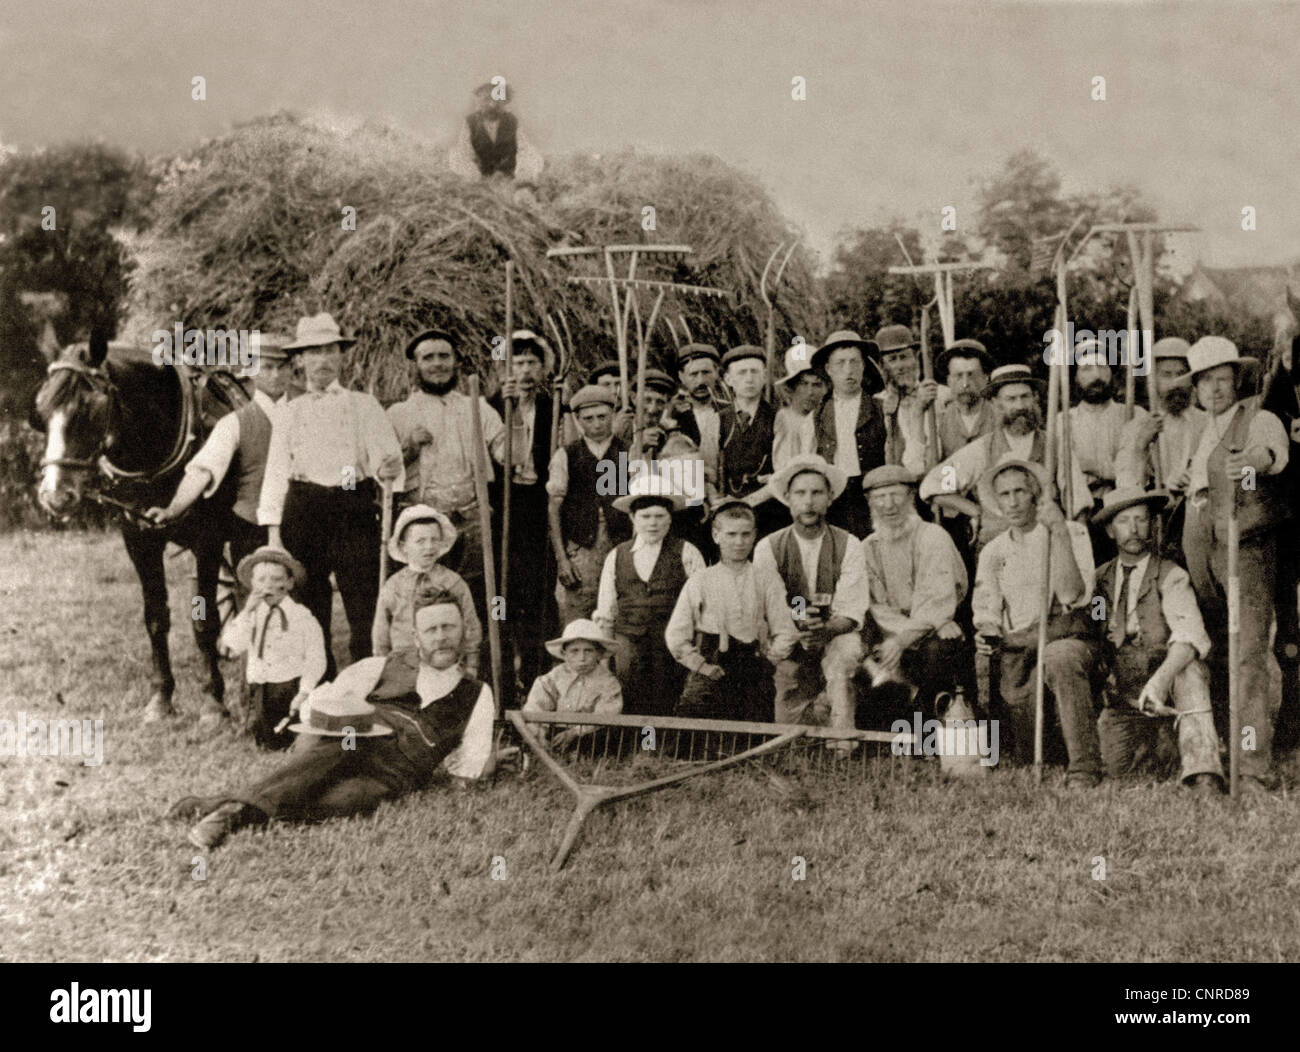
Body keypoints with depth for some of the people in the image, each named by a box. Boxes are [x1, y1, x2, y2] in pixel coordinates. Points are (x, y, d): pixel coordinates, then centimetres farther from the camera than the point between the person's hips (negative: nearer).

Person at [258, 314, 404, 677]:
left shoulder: (364, 405, 9)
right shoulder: (288, 413, 12)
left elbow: (387, 455, 0)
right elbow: (275, 474, 9)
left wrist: (389, 470, -25)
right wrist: (274, 535, 1)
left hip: (355, 513, -1)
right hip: (303, 514, 1)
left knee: (365, 612, -6)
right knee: (310, 614, 4)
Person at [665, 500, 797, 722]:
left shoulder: (768, 581, 6)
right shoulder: (698, 582, 5)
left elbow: (785, 633, 5)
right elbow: (676, 635, 3)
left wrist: (765, 663, -2)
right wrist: (702, 666, -2)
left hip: (754, 685, 1)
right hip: (708, 683, 0)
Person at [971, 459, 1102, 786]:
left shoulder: (1073, 533, 1)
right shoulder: (993, 552, 14)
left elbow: (1071, 595, -14)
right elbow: (987, 615, 15)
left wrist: (1059, 532, -20)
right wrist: (986, 634, -9)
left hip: (1068, 639, -3)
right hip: (1016, 653, 3)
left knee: (1058, 659, -41)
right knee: (1025, 757, -11)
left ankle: (1084, 767, -35)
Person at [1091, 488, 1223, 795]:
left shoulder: (1171, 577, -8)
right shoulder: (1100, 579, 6)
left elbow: (1190, 636, -24)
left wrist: (1160, 680, -41)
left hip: (1169, 688, -4)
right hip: (1123, 695, 4)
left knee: (1187, 665, -35)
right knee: (1112, 768, -13)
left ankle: (1202, 768, -34)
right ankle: (1151, 739, 22)